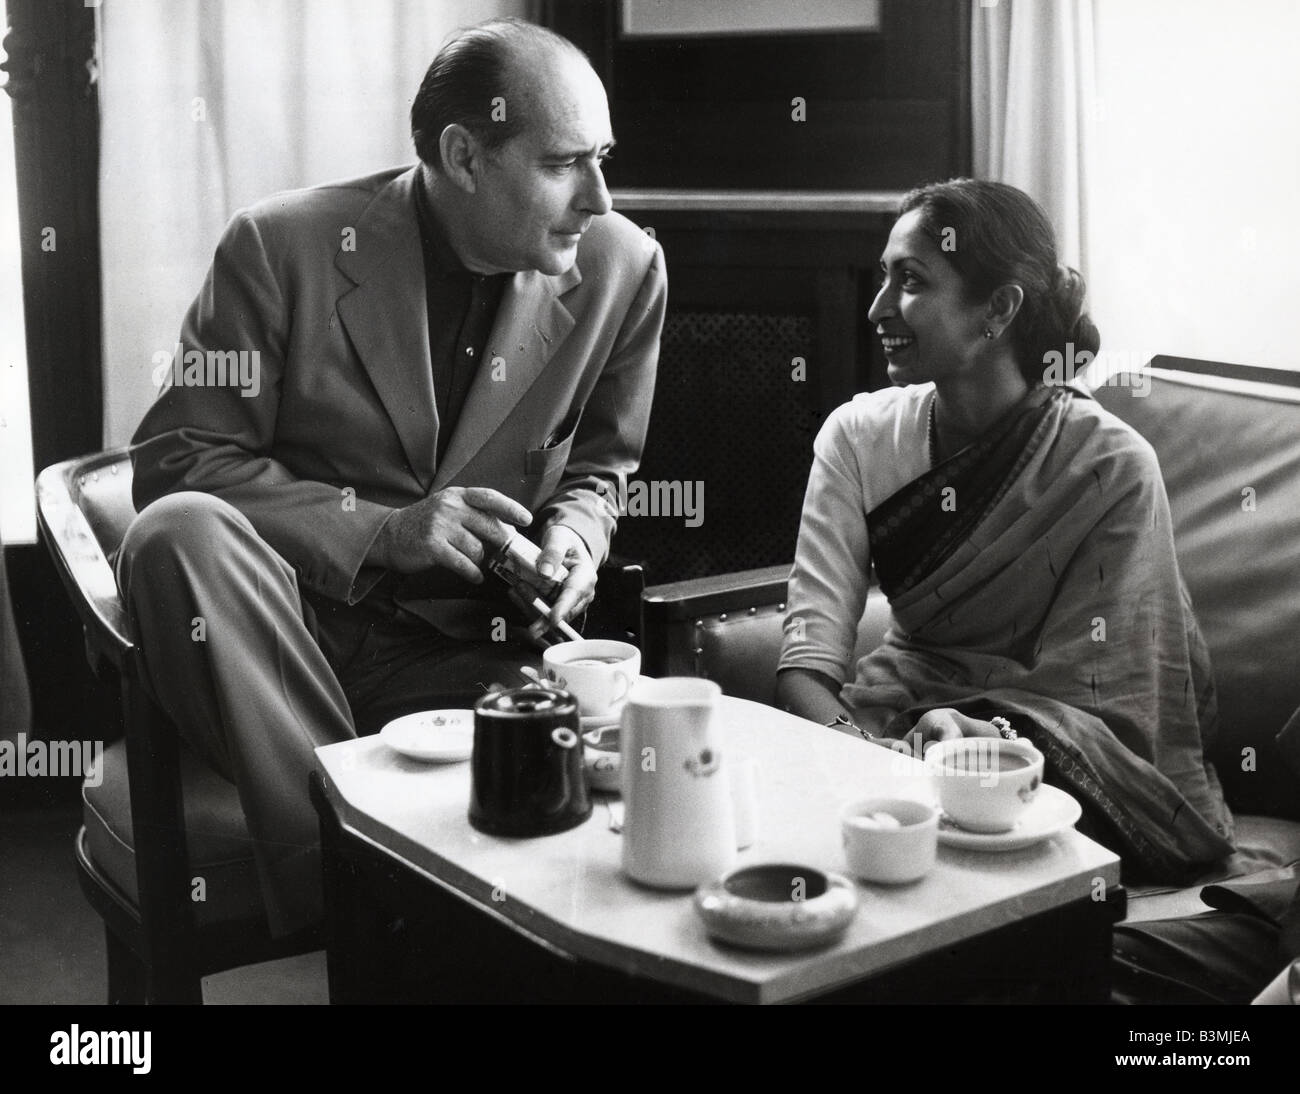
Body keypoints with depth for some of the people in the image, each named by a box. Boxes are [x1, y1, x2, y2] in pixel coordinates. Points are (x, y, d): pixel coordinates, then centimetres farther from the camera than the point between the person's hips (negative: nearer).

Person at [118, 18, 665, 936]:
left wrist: (573, 534, -11)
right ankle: (335, 882, -26)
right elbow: (174, 460, -9)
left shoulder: (622, 267, -2)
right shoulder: (285, 245, -10)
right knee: (181, 531, -33)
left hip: (465, 655, 1)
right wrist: (382, 531, -20)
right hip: (290, 630, -1)